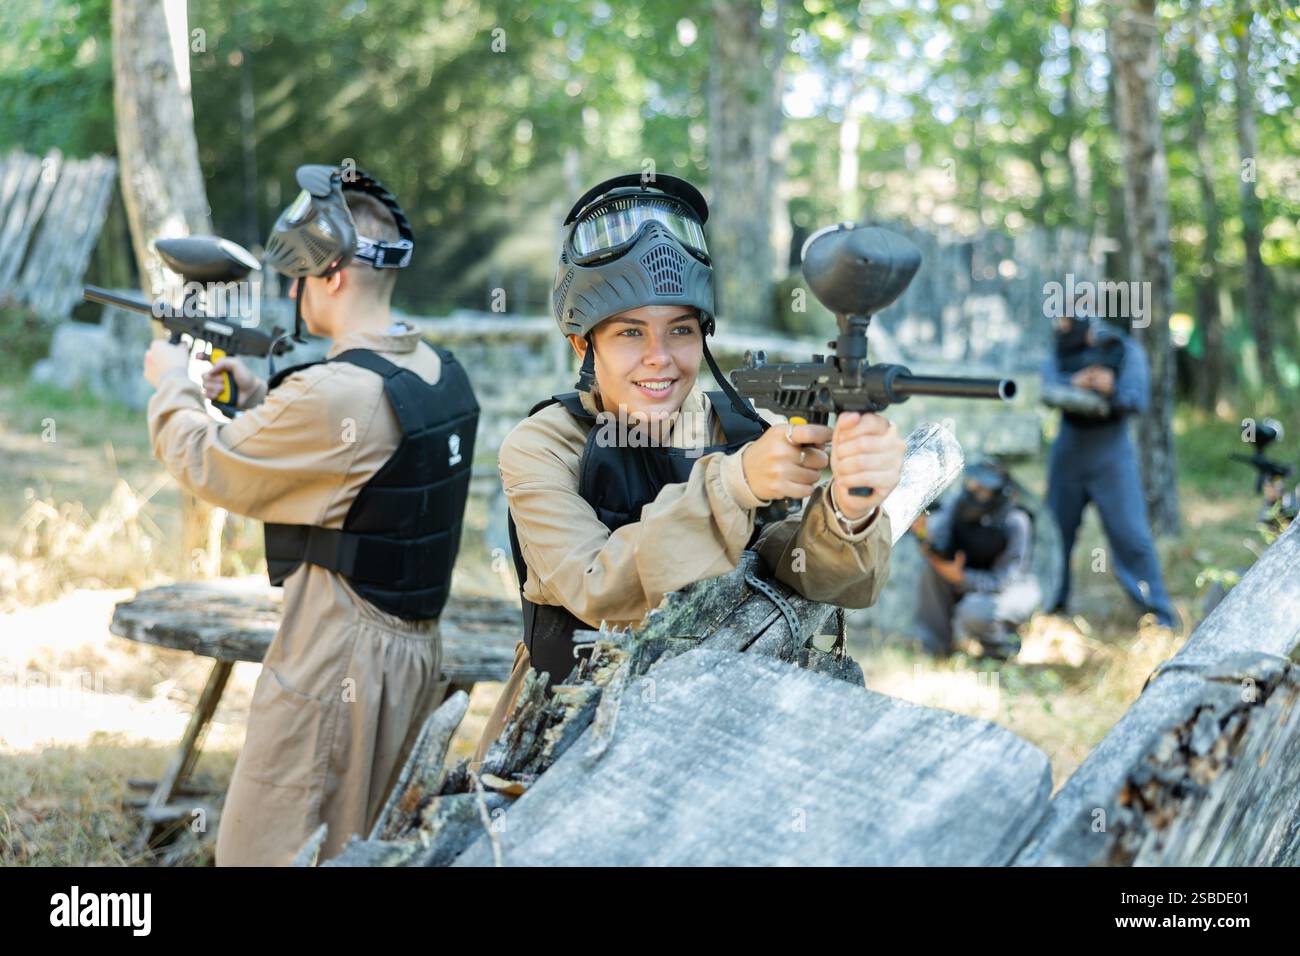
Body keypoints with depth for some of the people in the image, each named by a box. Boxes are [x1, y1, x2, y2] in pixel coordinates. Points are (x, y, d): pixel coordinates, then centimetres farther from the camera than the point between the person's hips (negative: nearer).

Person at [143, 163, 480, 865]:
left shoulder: (336, 393, -23)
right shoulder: (441, 374, 4)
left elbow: (206, 466, -9)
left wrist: (171, 384, 8)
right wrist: (257, 394, 16)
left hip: (336, 663, -9)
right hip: (413, 649, 9)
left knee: (262, 854, 3)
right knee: (346, 846, 22)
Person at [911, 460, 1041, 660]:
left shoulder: (1015, 523, -26)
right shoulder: (960, 508, -15)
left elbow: (1003, 581, -25)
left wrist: (960, 577, -35)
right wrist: (924, 529, -57)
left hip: (1015, 589, -5)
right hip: (969, 584, 5)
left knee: (972, 613, -35)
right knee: (933, 563, -21)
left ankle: (1004, 640, 1)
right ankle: (934, 643, -11)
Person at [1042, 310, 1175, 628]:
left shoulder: (1125, 350, -5)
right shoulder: (1060, 352, 5)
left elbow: (1136, 398, -16)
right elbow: (1049, 387, -13)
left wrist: (1111, 389, -37)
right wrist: (1075, 384, -33)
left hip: (1111, 455, -4)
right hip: (1068, 454, 4)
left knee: (1131, 534, -9)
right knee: (1056, 529, 11)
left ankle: (1158, 614, -3)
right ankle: (1051, 600, 27)